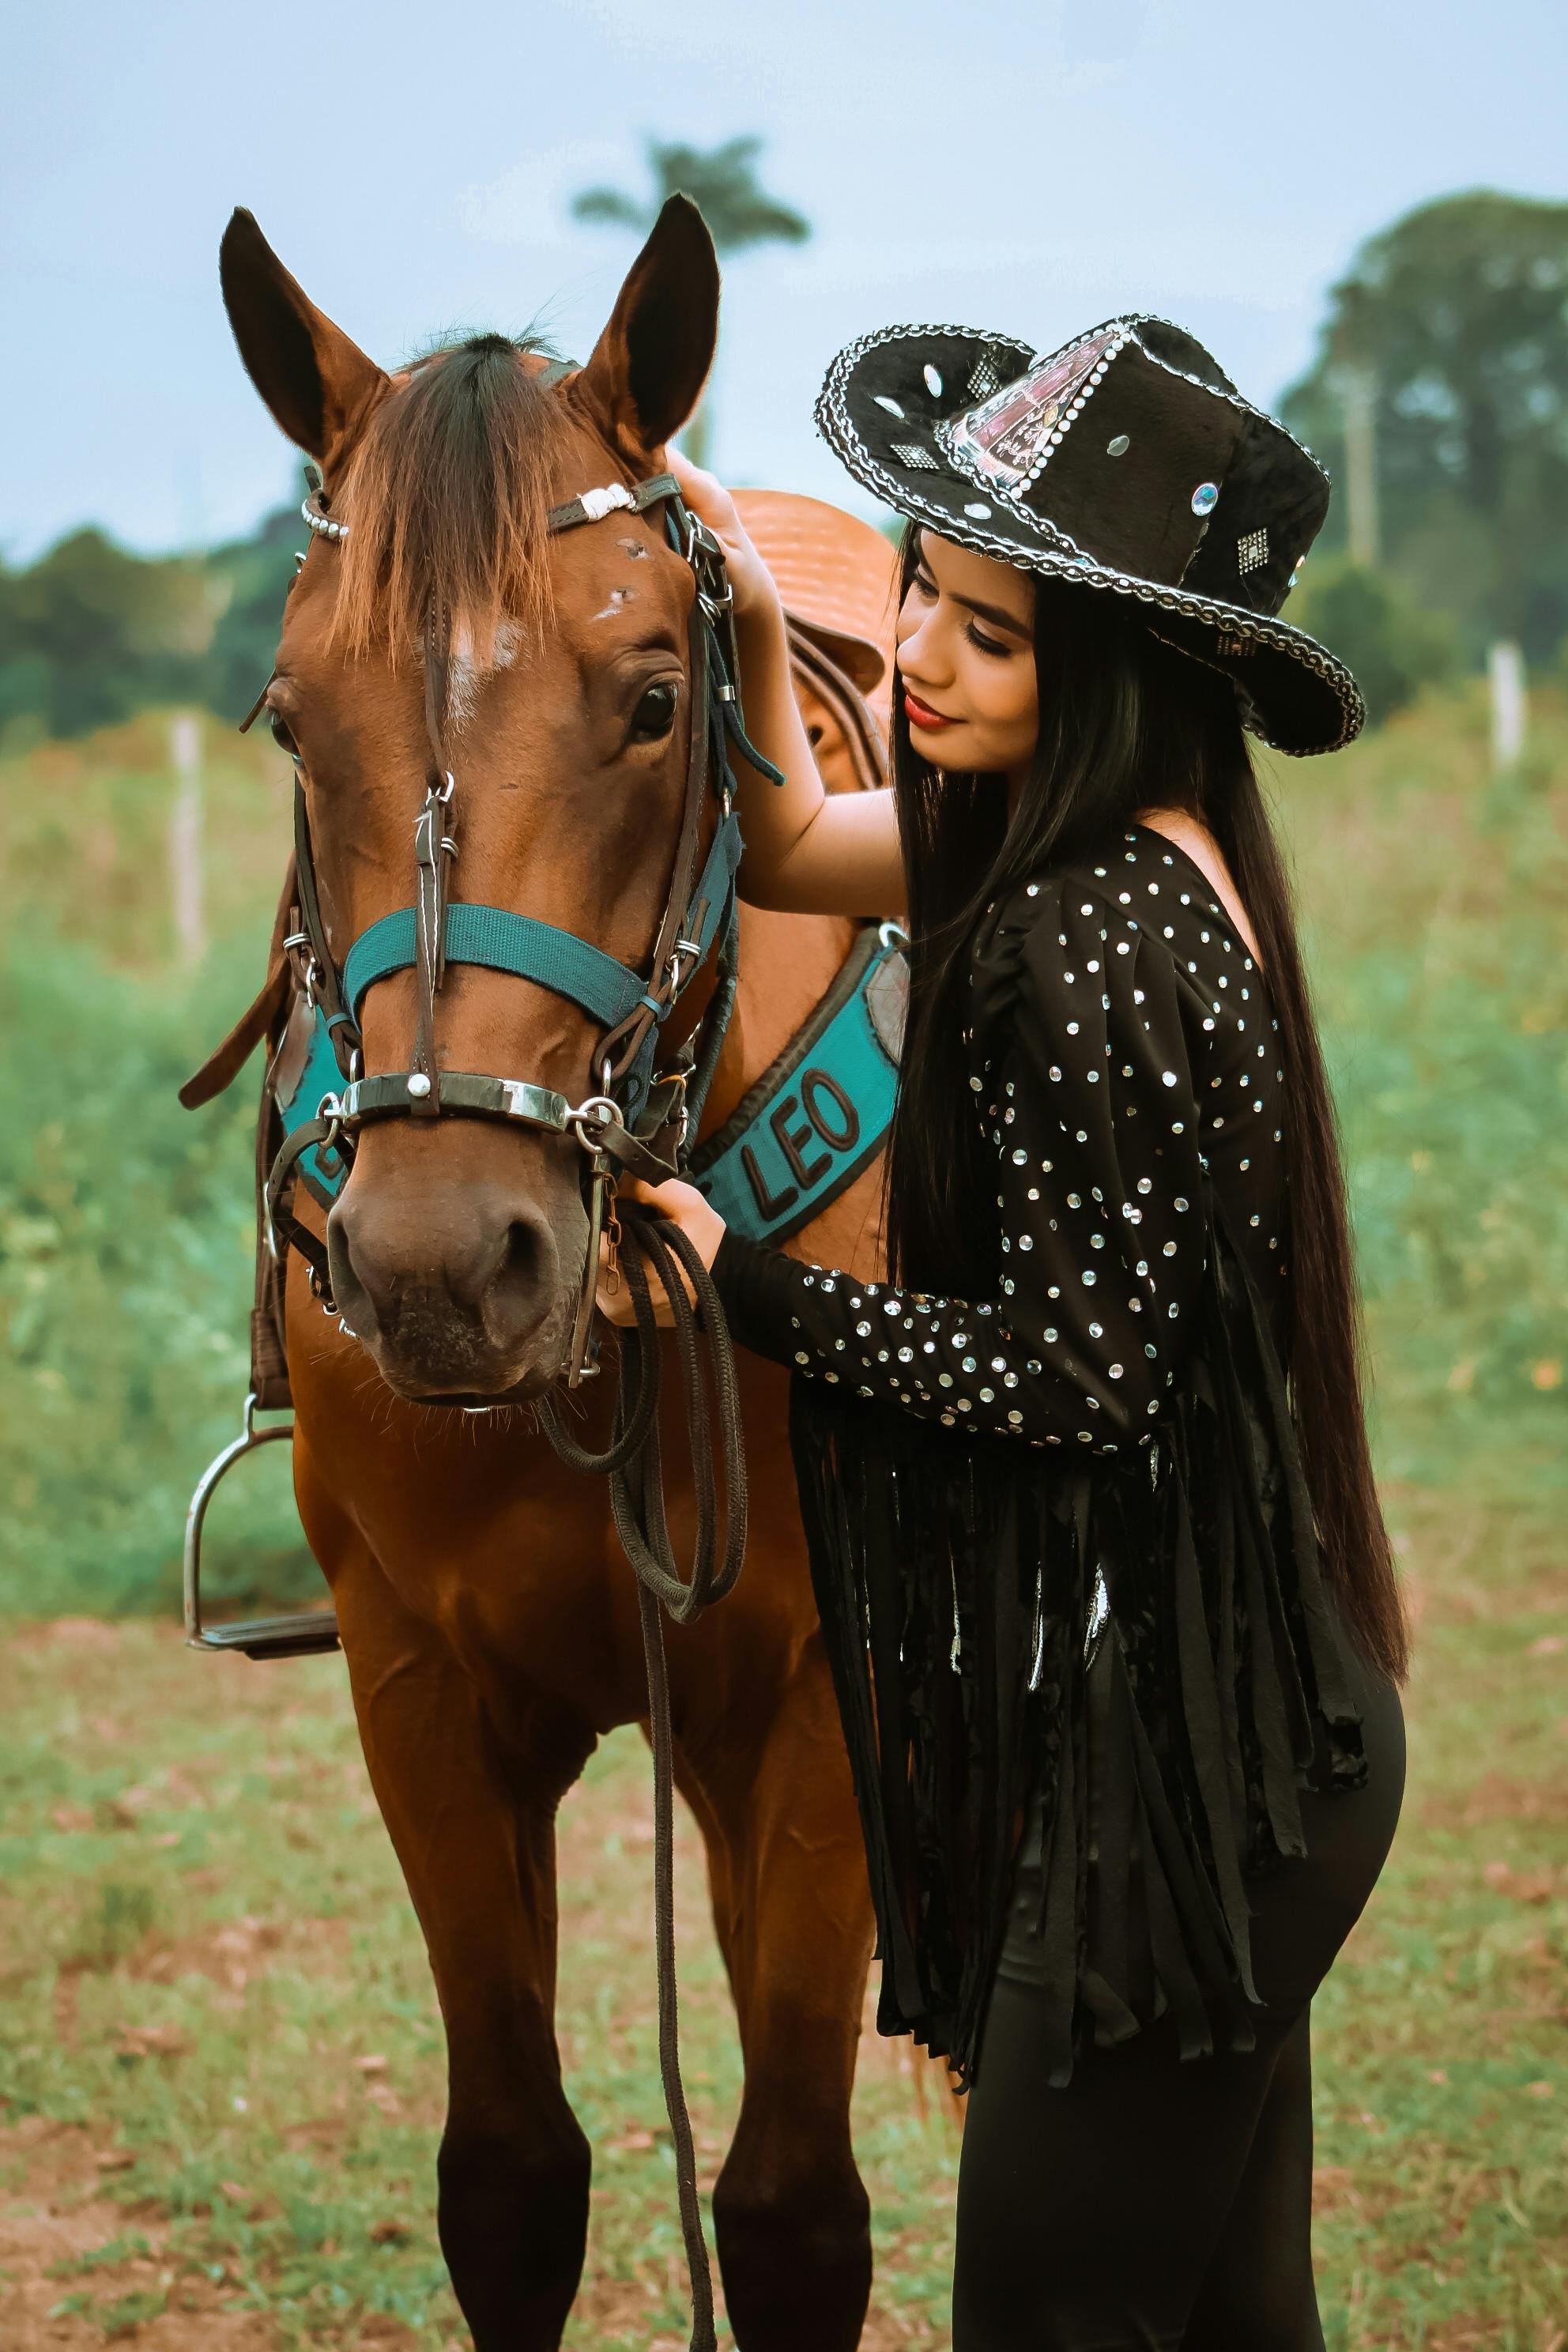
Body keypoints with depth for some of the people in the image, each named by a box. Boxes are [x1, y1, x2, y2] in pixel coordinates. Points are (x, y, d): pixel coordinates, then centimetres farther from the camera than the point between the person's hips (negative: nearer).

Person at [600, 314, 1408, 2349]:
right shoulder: (1143, 848, 6)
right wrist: (759, 626, 6)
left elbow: (1084, 1376, -21)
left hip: (1174, 1775, -10)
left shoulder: (1074, 946, -24)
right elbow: (796, 852, 23)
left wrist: (741, 1285, -15)